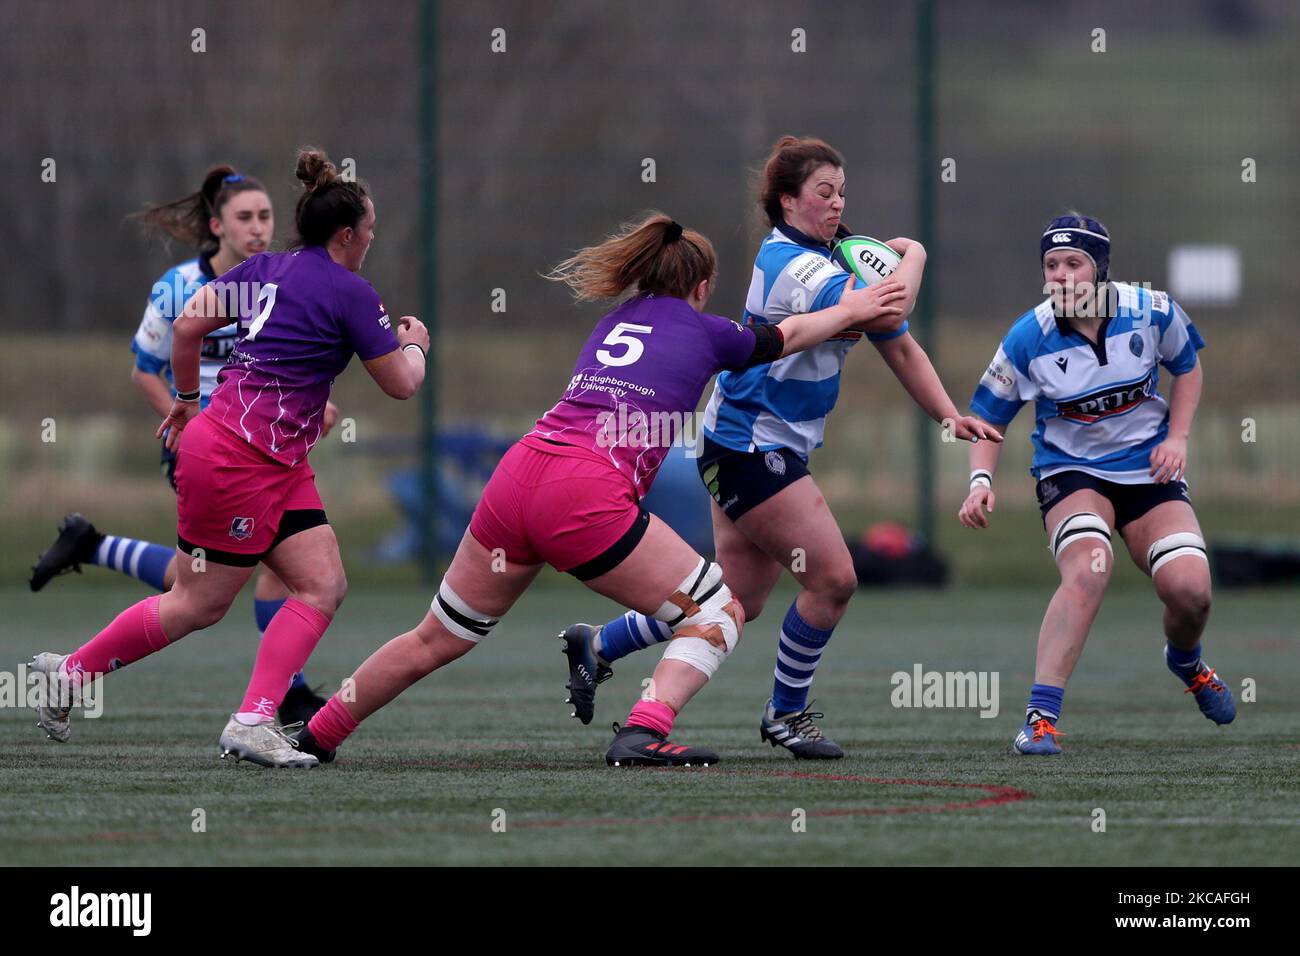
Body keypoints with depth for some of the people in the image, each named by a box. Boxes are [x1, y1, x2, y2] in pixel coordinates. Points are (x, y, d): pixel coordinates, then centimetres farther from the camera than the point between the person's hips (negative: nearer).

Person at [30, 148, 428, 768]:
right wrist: (414, 345, 19)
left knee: (324, 586, 1)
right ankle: (69, 673, 14)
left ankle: (253, 723, -7)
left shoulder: (266, 269, 11)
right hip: (237, 459, -9)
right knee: (198, 605, 1)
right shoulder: (350, 293, -11)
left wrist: (186, 401, 23)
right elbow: (400, 385, -3)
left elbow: (187, 326, 10)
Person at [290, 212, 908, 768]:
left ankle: (316, 736, 26)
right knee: (719, 615, 6)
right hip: (586, 500, -6)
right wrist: (851, 310, 51)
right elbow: (783, 338, 33)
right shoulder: (703, 331, 12)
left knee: (437, 639, 20)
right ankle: (643, 732, -13)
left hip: (517, 475, 6)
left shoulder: (614, 322, 28)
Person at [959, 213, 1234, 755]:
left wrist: (1177, 437, -3)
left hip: (1149, 467, 2)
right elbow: (987, 416, -3)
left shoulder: (1152, 311, -12)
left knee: (1189, 590, -13)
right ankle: (1039, 719, -32)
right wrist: (981, 482, -18)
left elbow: (1187, 366, 10)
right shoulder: (1028, 338, -16)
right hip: (1071, 472, -2)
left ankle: (1186, 660, 27)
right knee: (1087, 572, -31)